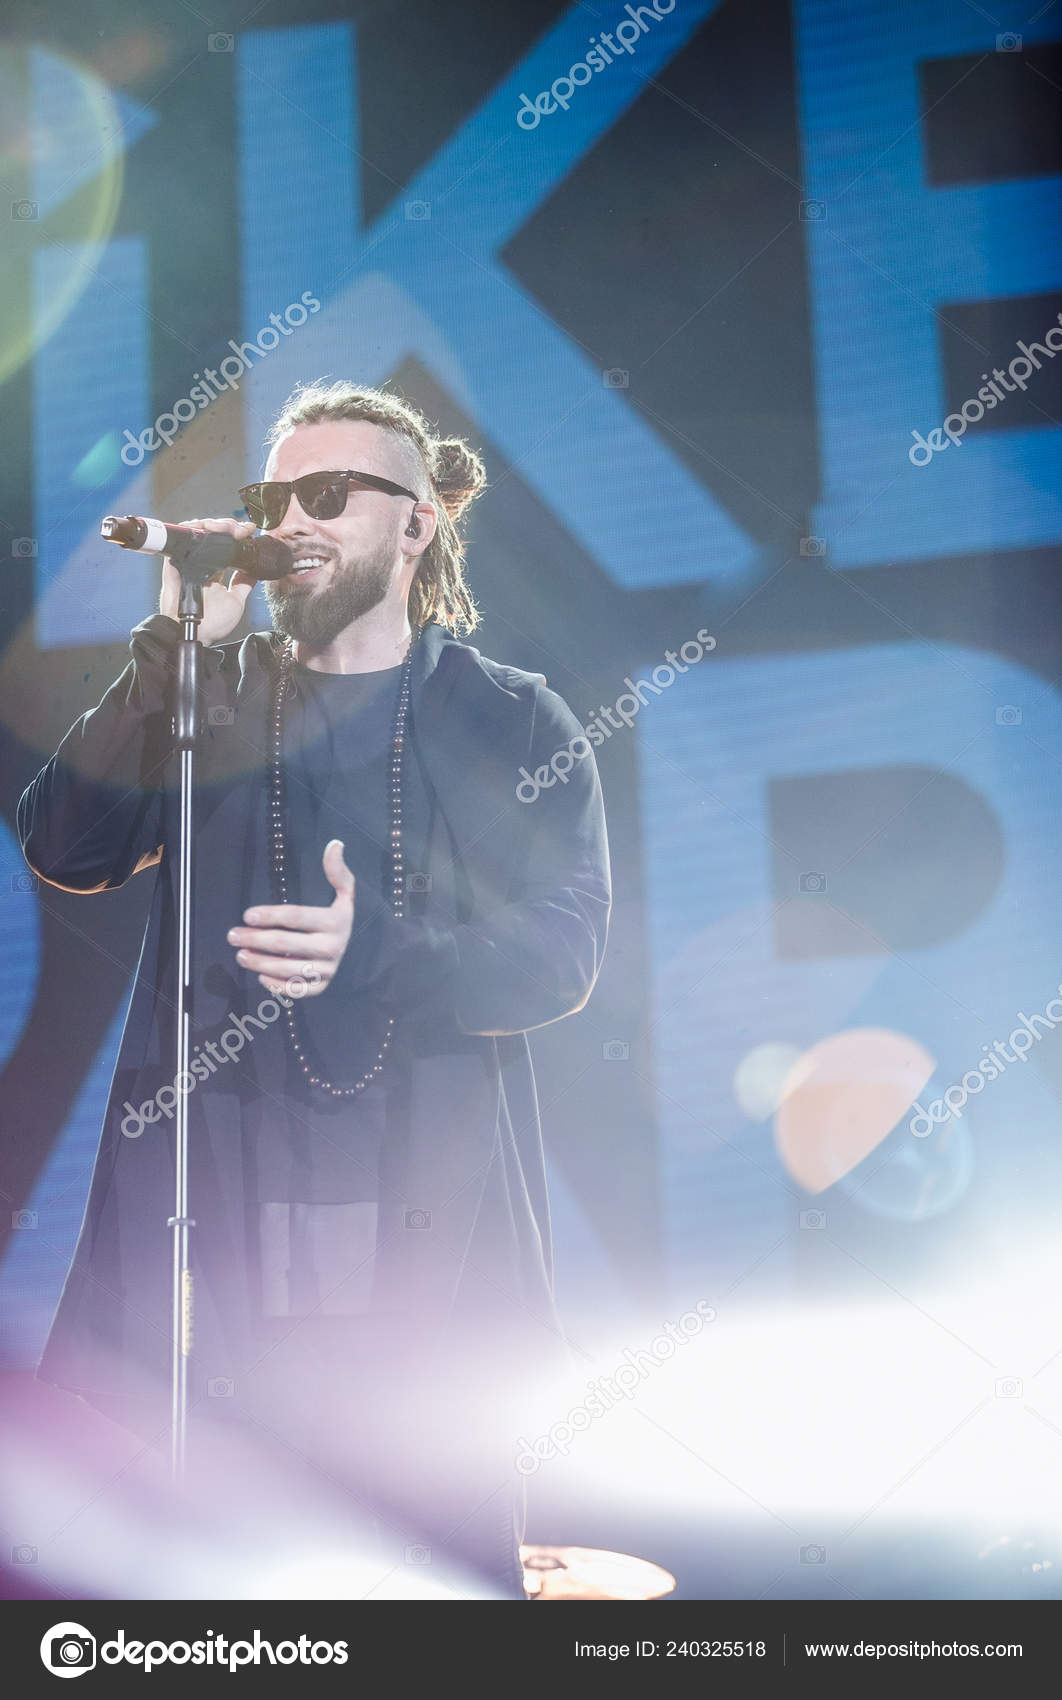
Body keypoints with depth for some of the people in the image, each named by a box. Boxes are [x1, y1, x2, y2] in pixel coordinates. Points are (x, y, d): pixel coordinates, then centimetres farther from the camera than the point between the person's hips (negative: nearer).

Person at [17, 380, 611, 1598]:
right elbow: (63, 850, -1)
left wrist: (376, 948, -24)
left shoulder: (512, 721, 6)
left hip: (431, 1234, -1)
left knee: (444, 1566, 2)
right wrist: (176, 649, -10)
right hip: (218, 1221, 2)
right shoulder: (215, 703, 14)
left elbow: (562, 949, -6)